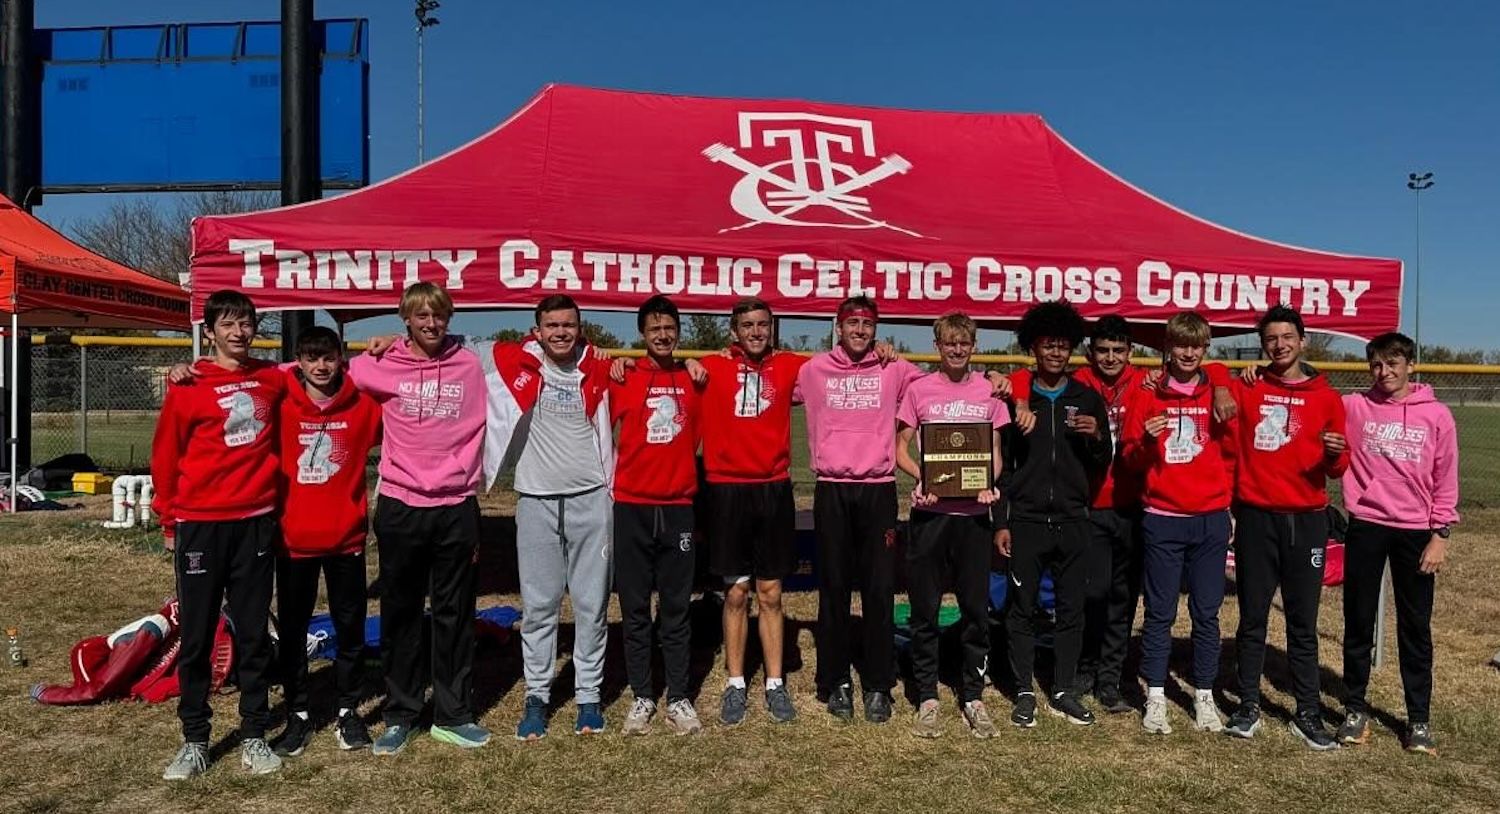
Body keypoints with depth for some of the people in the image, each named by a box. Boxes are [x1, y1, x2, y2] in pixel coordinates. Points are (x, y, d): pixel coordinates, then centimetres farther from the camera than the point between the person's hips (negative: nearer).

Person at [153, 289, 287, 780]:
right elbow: (165, 457, 2)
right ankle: (194, 740, 19)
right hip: (200, 526, -2)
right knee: (196, 637, 6)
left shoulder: (272, 380, 4)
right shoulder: (187, 387, -3)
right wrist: (169, 520, 3)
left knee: (254, 634, 8)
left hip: (257, 523, 2)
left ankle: (254, 736, 19)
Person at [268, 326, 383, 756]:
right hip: (293, 538, 0)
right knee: (292, 630, 10)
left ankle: (348, 711, 26)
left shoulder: (363, 405, -3)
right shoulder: (280, 405, -5)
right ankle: (298, 715, 25)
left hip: (347, 536, 0)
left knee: (350, 628, 10)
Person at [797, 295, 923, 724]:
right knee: (833, 589, 7)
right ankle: (836, 683, 20)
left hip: (878, 491, 0)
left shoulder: (895, 370, 5)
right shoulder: (814, 370, 6)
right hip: (831, 491, 0)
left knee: (880, 590, 2)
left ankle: (878, 685, 15)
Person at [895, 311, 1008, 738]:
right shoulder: (919, 389, 1)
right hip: (930, 510, -1)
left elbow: (995, 451, 12)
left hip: (973, 511, 1)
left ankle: (973, 696, 21)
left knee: (976, 609, 7)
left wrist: (990, 484, -8)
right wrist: (922, 478, -14)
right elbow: (900, 449, 5)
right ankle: (927, 698, 17)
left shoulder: (988, 391, 6)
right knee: (924, 609, 5)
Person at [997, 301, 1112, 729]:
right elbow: (1001, 464, 3)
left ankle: (1064, 692, 19)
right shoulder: (1017, 397, 2)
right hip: (1026, 520, -1)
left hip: (1073, 521, 2)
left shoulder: (1088, 399, 7)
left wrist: (1097, 437, -11)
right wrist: (1000, 522, -1)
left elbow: (1104, 464, 10)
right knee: (1022, 610, 3)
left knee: (1071, 610, 7)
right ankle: (1025, 693, 14)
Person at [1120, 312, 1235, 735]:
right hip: (1162, 520, -1)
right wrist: (1146, 440, -17)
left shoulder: (1219, 395, 6)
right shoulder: (1149, 397, 3)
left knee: (1207, 613, 7)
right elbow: (1130, 457, 3)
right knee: (1160, 613, 4)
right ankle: (1155, 697, 13)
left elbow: (1232, 453, 8)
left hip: (1210, 520, 1)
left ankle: (1204, 696, 19)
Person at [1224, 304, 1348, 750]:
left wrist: (1335, 455, -14)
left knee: (1303, 622, 4)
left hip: (1306, 520, 0)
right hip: (1255, 517, 0)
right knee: (1252, 618, 5)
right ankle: (1249, 706, 14)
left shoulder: (1326, 397, 6)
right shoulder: (1246, 389, 4)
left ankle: (1308, 714, 12)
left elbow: (1337, 468, 6)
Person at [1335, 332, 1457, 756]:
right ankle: (1355, 709, 20)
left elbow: (1446, 481, 2)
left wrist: (1440, 534, -3)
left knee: (1415, 627, 8)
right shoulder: (1353, 407, 0)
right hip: (1365, 527, 0)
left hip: (1416, 532, 0)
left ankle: (1419, 717, 20)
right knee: (1359, 623, 7)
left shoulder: (1436, 415, 1)